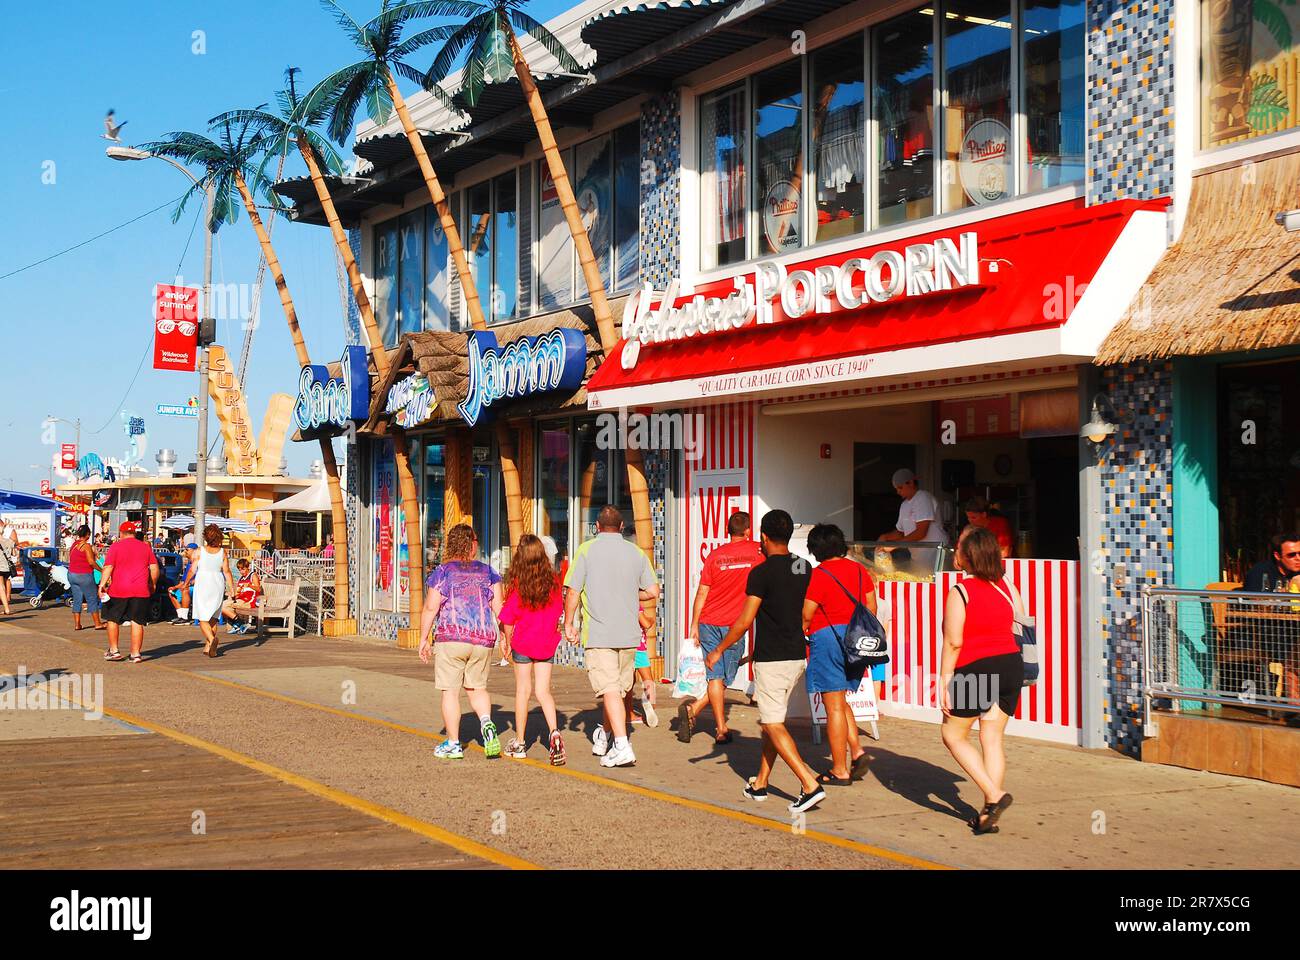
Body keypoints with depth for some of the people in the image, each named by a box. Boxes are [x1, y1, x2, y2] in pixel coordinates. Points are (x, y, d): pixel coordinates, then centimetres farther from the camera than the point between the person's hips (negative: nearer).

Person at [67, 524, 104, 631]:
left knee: (77, 600, 10)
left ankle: (77, 624, 9)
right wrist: (101, 570, -8)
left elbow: (70, 560, 14)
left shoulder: (73, 544, 8)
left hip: (72, 574, 7)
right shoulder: (86, 545, -14)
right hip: (84, 575, -7)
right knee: (92, 599, 2)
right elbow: (91, 562, -19)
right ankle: (98, 623, 5)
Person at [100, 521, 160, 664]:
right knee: (137, 622, 2)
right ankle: (136, 653, 1)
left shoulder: (116, 546, 0)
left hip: (118, 590, -2)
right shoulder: (145, 546, 9)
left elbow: (108, 567, -10)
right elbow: (154, 567, 9)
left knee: (113, 619, 14)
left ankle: (114, 650, 16)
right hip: (140, 590, 2)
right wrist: (153, 584, 20)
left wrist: (103, 583, -9)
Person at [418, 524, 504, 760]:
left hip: (451, 637, -3)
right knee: (476, 687, 18)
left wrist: (424, 638, 3)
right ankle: (487, 723, -8)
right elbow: (499, 607, 3)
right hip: (483, 638, 3)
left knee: (451, 690, 5)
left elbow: (431, 608, -4)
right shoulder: (487, 571, 8)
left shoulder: (442, 572, 0)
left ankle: (453, 744, 8)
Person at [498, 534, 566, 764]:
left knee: (523, 691, 9)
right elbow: (559, 611, 5)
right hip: (547, 643, 2)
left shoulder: (516, 584, -14)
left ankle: (519, 743, 18)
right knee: (543, 692, 7)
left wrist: (508, 642, 6)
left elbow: (508, 619, -10)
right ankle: (554, 732, -16)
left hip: (522, 643, -2)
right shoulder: (553, 581, -6)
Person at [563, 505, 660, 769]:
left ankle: (622, 746, -19)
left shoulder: (586, 550, -4)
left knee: (609, 690, -8)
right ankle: (603, 737, 33)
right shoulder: (636, 553, 6)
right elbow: (653, 591, 3)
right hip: (629, 634, 4)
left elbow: (573, 592, -7)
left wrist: (569, 623, 5)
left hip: (598, 634, -4)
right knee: (618, 689, 18)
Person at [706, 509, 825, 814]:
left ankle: (810, 785, -16)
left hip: (771, 660, -7)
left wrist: (719, 650, -3)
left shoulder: (762, 573, -15)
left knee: (773, 725, -5)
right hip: (797, 656, 8)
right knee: (772, 719, 18)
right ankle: (760, 783, 24)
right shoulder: (804, 568, 6)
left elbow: (745, 621, -14)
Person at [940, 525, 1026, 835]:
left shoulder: (959, 592, -13)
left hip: (975, 670, -6)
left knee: (953, 735, 10)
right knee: (992, 739, 10)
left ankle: (994, 795, -4)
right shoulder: (1006, 585, 5)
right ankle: (989, 815, 10)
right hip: (1011, 666, 6)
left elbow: (953, 641, -15)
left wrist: (945, 680, -9)